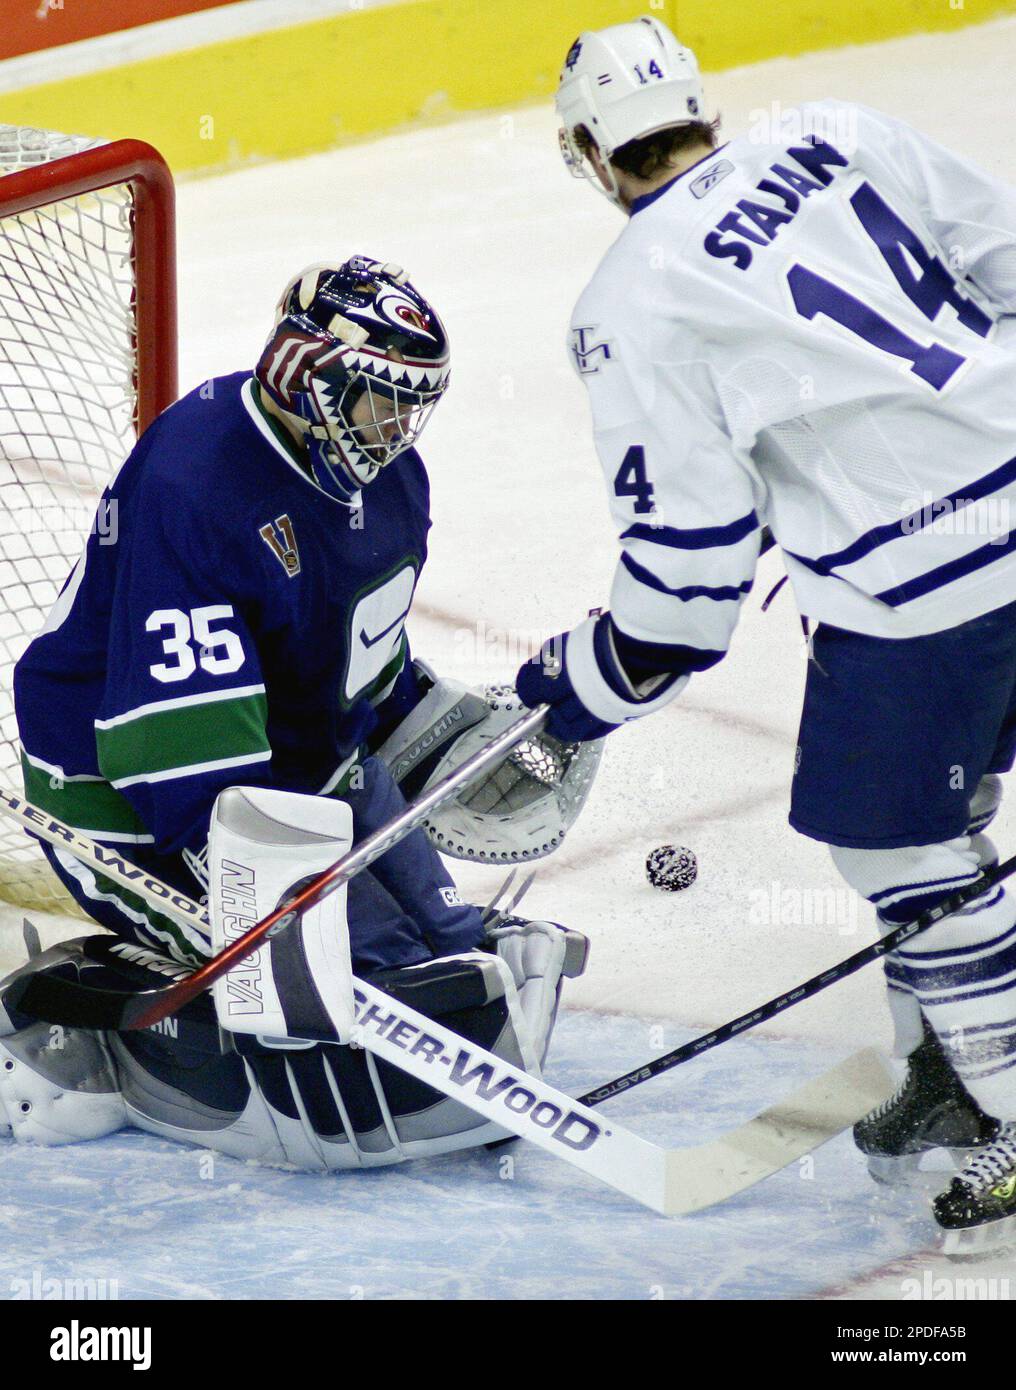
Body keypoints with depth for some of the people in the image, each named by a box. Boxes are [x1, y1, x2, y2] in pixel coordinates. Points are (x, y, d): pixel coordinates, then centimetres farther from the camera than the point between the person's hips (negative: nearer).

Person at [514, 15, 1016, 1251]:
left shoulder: (629, 308, -6)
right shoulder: (834, 137, 9)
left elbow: (692, 549, -8)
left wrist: (591, 682, 8)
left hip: (916, 581, -7)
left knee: (898, 848, 9)